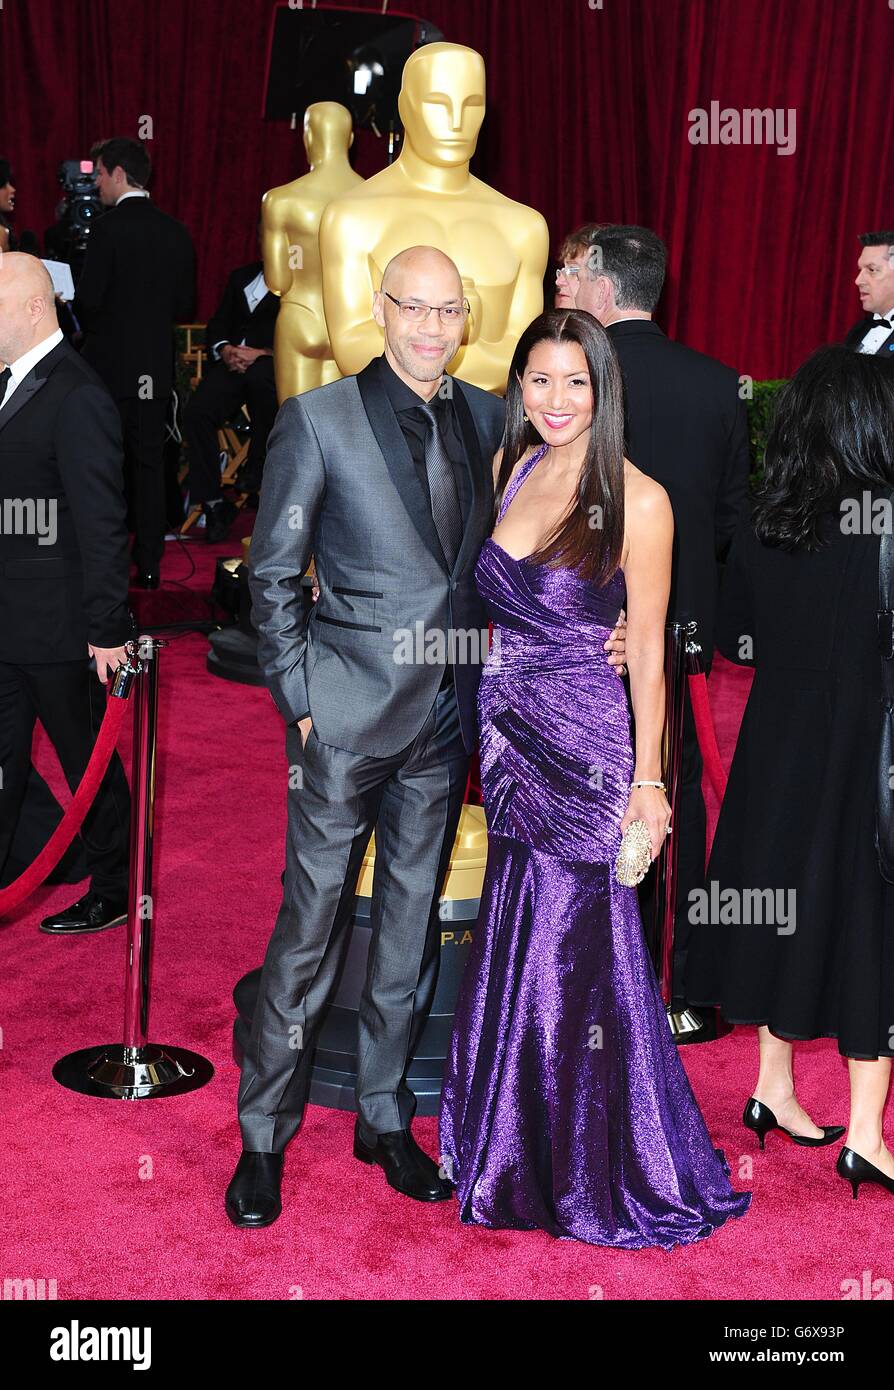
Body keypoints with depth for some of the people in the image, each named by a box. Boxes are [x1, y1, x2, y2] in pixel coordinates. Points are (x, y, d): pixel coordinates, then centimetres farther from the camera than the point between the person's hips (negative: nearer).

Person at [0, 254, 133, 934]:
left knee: (89, 762, 8)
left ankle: (112, 895, 25)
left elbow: (103, 524, -20)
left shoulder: (77, 398, -19)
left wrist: (108, 630, -20)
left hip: (57, 627, -9)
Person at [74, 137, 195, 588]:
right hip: (157, 366, 5)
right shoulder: (175, 231, 5)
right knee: (149, 463, 10)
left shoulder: (108, 227, -13)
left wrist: (90, 326, 6)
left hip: (110, 364, -5)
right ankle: (149, 564, 13)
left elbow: (87, 300, -15)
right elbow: (185, 305, 9)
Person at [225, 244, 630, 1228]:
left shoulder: (487, 419, 7)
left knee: (412, 918, 14)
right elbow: (272, 575, -4)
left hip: (447, 714, 5)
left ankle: (385, 1118, 29)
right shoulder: (318, 420, -5)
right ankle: (263, 1135, 16)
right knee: (311, 924, 0)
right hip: (348, 711, -4)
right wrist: (299, 701, -9)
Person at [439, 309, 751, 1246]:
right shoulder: (509, 468, 6)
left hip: (586, 749, -5)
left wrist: (648, 779, -9)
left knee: (580, 954, 3)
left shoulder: (637, 501, -11)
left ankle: (603, 1172, 23)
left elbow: (647, 647, -8)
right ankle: (519, 1155, 33)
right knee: (513, 947, 14)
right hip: (508, 738, 6)